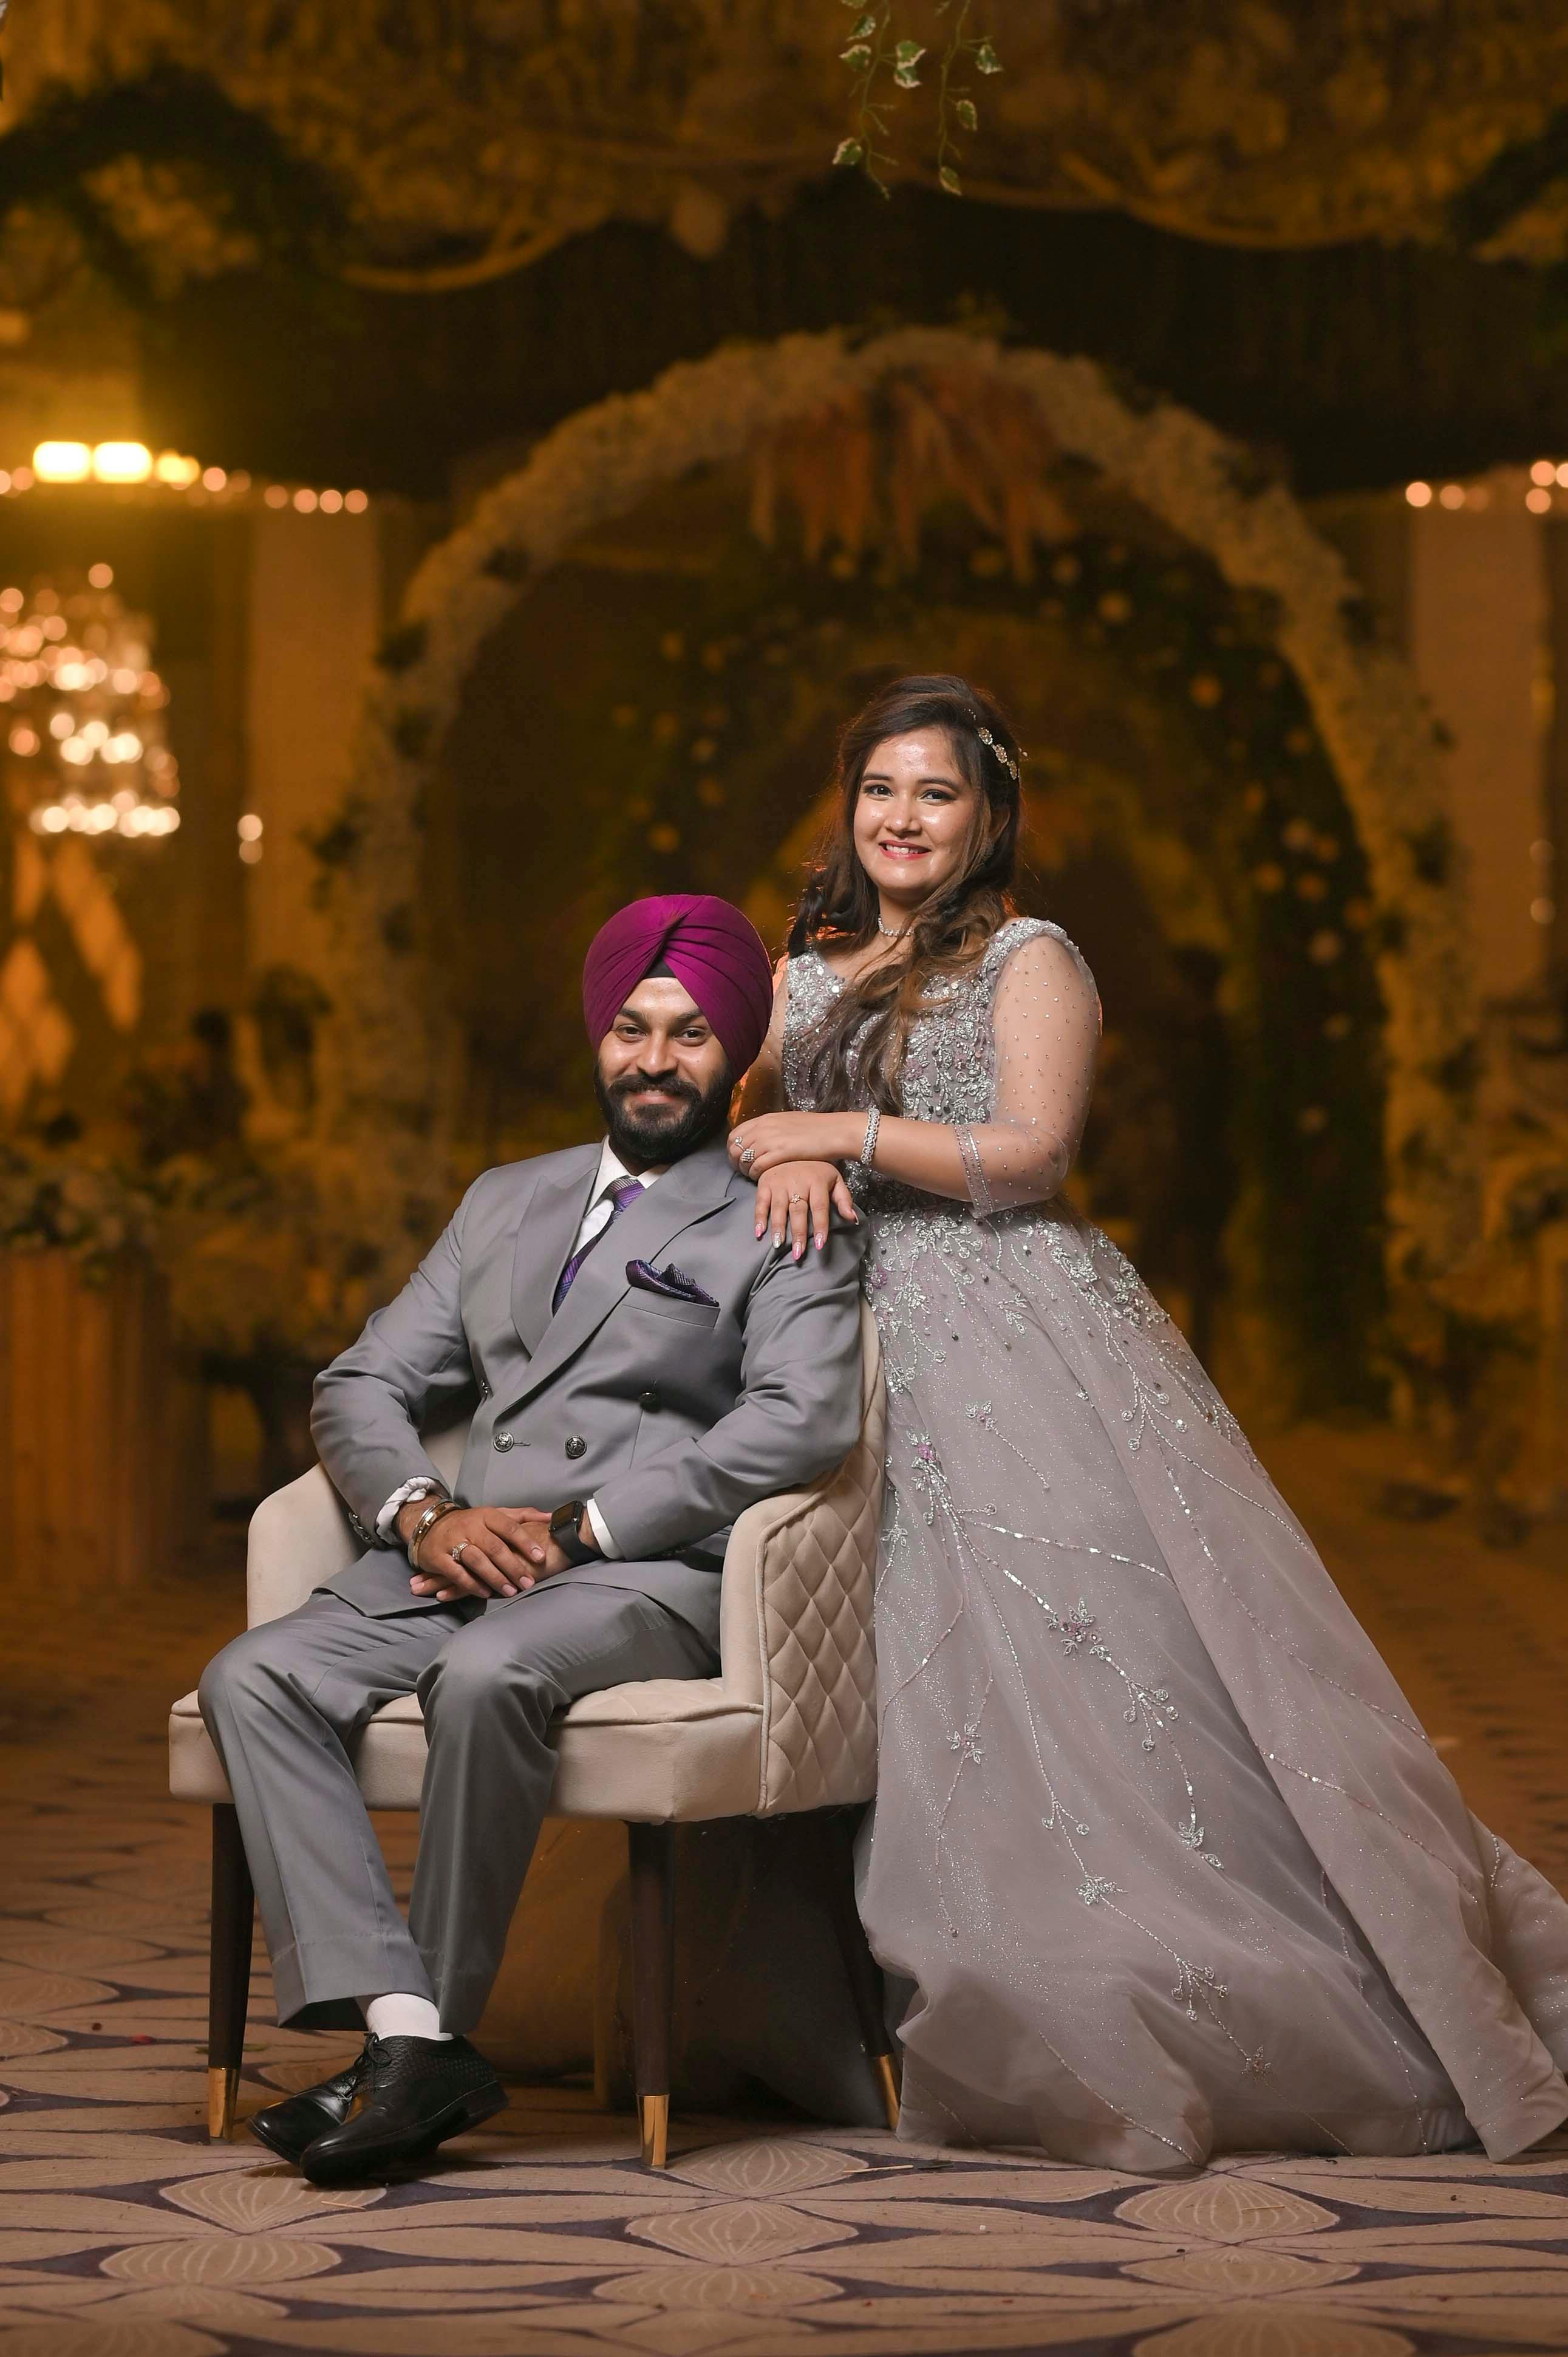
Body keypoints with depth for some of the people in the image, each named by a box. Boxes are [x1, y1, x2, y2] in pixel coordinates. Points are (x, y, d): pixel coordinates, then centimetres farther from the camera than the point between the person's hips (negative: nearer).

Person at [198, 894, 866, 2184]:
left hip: (651, 1578, -5)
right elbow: (362, 1387, 19)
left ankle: (435, 2035, -23)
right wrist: (426, 1513, -4)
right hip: (460, 1564, 6)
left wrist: (577, 1529, -16)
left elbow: (802, 1419, -10)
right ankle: (406, 2030, -31)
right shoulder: (506, 1202, 26)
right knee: (253, 1677, -22)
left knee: (487, 1675, -37)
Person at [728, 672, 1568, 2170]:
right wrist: (787, 1155, -9)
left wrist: (843, 1131, -10)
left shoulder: (1028, 961, 2)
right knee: (956, 1674, -1)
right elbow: (740, 1116, 13)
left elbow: (1026, 1153, -9)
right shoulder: (807, 977, 20)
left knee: (1116, 1642, -11)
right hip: (866, 1349, 6)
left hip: (1021, 1342, -5)